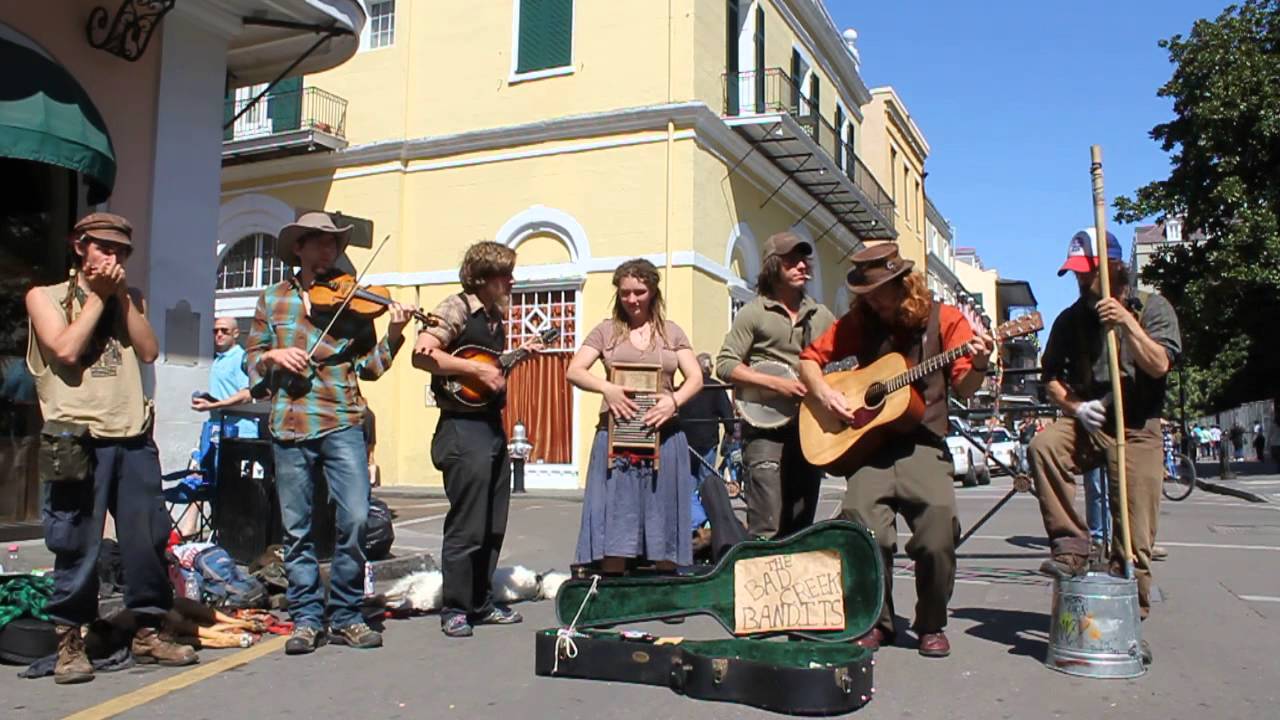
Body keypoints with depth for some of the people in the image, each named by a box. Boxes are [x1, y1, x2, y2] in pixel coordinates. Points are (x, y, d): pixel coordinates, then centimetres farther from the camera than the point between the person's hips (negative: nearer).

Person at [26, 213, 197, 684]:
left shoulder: (129, 298, 20)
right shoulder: (45, 296, 8)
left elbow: (149, 351, 4)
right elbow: (65, 350, -9)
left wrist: (121, 296, 0)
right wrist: (97, 295, -3)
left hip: (134, 438, 4)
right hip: (78, 439, -4)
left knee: (148, 539, 5)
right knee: (77, 546, -1)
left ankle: (148, 631, 17)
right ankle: (69, 640, 13)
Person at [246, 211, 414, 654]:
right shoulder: (273, 299, 14)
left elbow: (368, 367, 5)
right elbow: (252, 359, 15)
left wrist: (393, 336, -10)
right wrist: (274, 356, -6)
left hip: (342, 423, -1)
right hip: (289, 425, 1)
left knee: (355, 519, -9)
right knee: (297, 529, 5)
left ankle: (346, 617, 7)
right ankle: (307, 619, 17)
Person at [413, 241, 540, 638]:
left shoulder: (495, 316, 15)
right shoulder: (457, 308, -10)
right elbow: (422, 354, -24)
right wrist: (478, 370, -23)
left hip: (493, 427, 9)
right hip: (463, 429, -9)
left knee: (493, 527, 14)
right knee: (466, 527, -4)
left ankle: (481, 603, 26)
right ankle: (454, 609, 11)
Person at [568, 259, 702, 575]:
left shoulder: (671, 332, 13)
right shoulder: (606, 330, 10)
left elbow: (695, 378, 5)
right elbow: (574, 371, 2)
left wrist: (674, 399, -16)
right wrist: (606, 388, -17)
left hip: (663, 436, 1)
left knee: (663, 518, 5)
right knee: (615, 518, -2)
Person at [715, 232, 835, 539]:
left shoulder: (820, 315, 15)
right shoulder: (755, 312, 0)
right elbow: (725, 365, -6)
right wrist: (777, 383, -15)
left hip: (809, 429, 5)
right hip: (766, 426, -5)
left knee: (801, 529, 9)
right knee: (767, 529, -12)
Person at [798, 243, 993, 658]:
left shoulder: (942, 318, 4)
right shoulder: (859, 322, 9)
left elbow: (964, 389, 0)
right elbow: (810, 358, 14)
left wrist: (979, 364, -21)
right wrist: (824, 393, -4)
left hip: (924, 443, -1)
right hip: (869, 443, 1)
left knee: (938, 536, -19)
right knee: (861, 525, -20)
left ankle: (931, 625, 8)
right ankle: (875, 622, 4)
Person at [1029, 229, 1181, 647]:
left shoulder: (1152, 308, 3)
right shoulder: (1071, 319, 9)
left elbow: (1159, 365, -10)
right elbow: (1050, 375, 11)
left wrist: (1127, 323, -21)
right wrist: (1074, 406, -6)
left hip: (1136, 429, -2)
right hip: (1087, 424, 2)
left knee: (1134, 538, -4)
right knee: (1043, 445, -32)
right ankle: (1071, 546, -24)